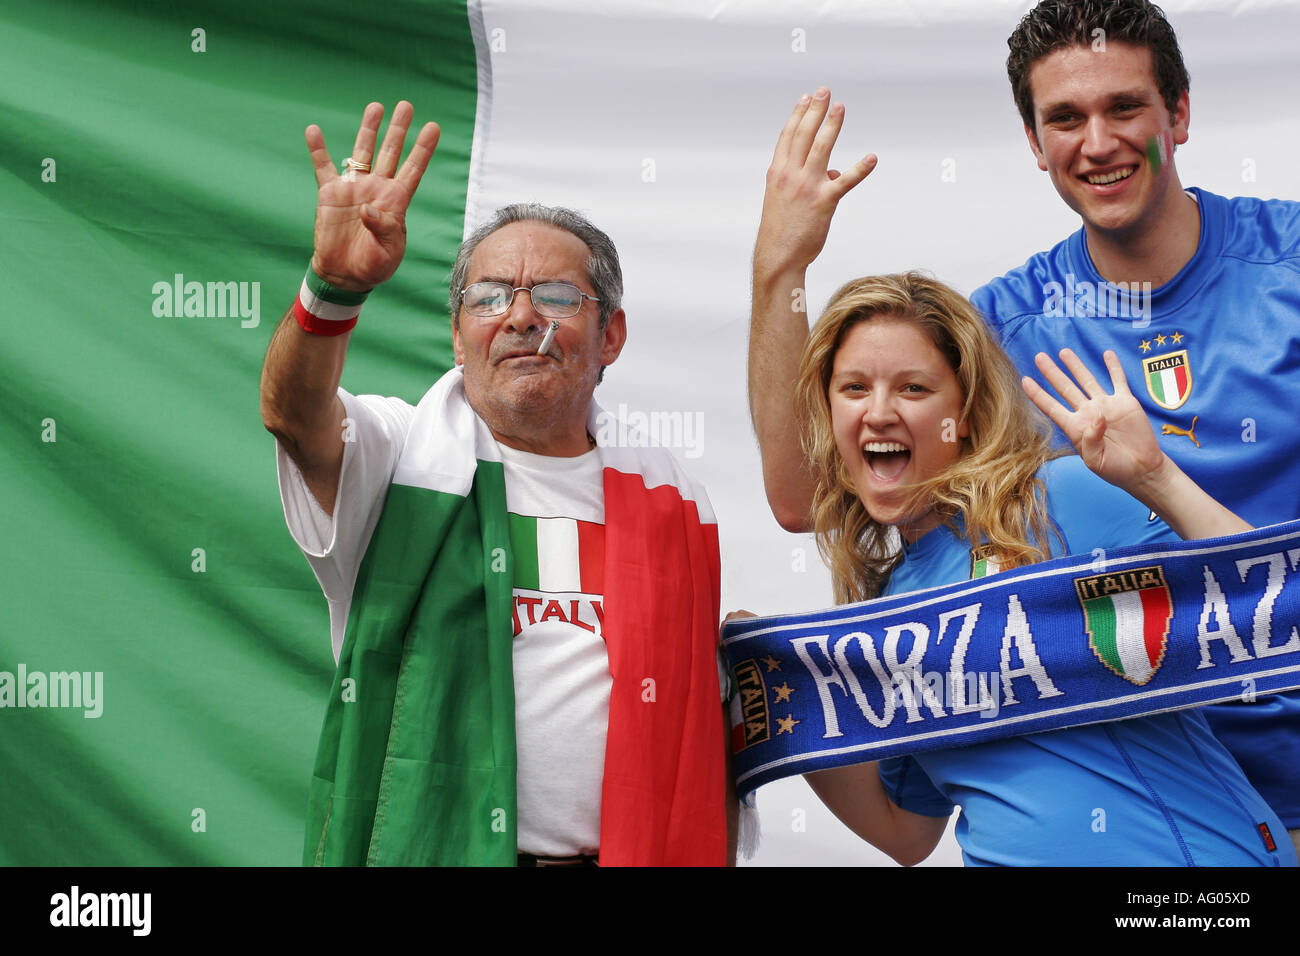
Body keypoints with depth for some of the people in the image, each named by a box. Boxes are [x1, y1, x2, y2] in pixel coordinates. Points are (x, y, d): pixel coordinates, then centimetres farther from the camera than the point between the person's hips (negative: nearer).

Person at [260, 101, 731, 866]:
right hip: (423, 846, -2)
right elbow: (293, 414, -20)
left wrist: (717, 850, 5)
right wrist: (335, 287, -38)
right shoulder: (399, 453, 1)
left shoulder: (672, 500, 10)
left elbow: (705, 707, 15)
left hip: (633, 847, 3)